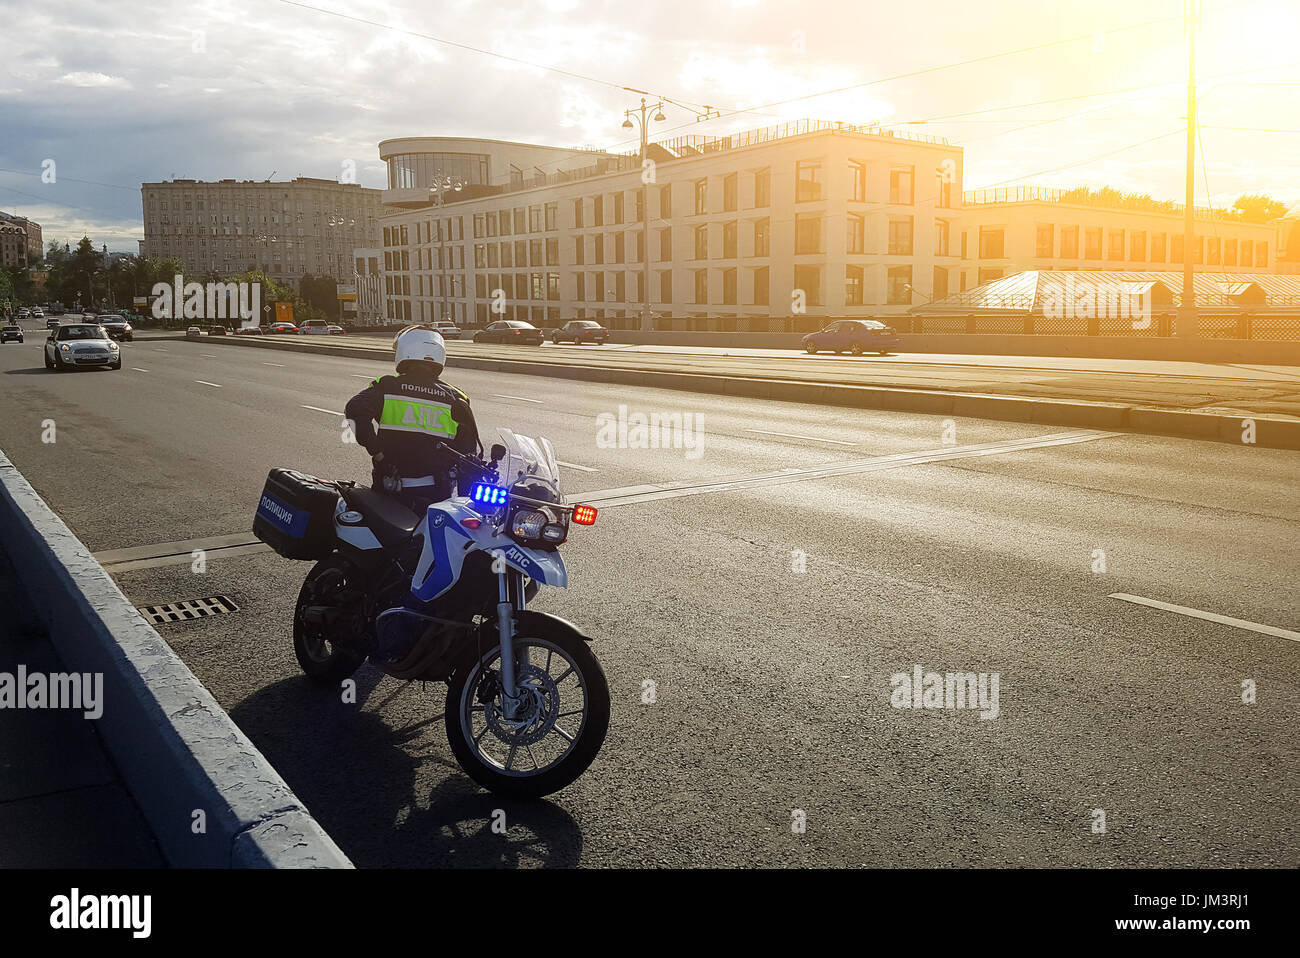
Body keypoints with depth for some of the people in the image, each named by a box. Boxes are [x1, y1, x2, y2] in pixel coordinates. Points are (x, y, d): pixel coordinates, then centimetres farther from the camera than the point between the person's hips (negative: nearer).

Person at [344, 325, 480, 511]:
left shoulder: (386, 387, -1)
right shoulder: (454, 398, 4)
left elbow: (355, 409, -18)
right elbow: (472, 449, 2)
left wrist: (376, 450, -12)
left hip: (394, 489, -1)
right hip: (440, 492, 1)